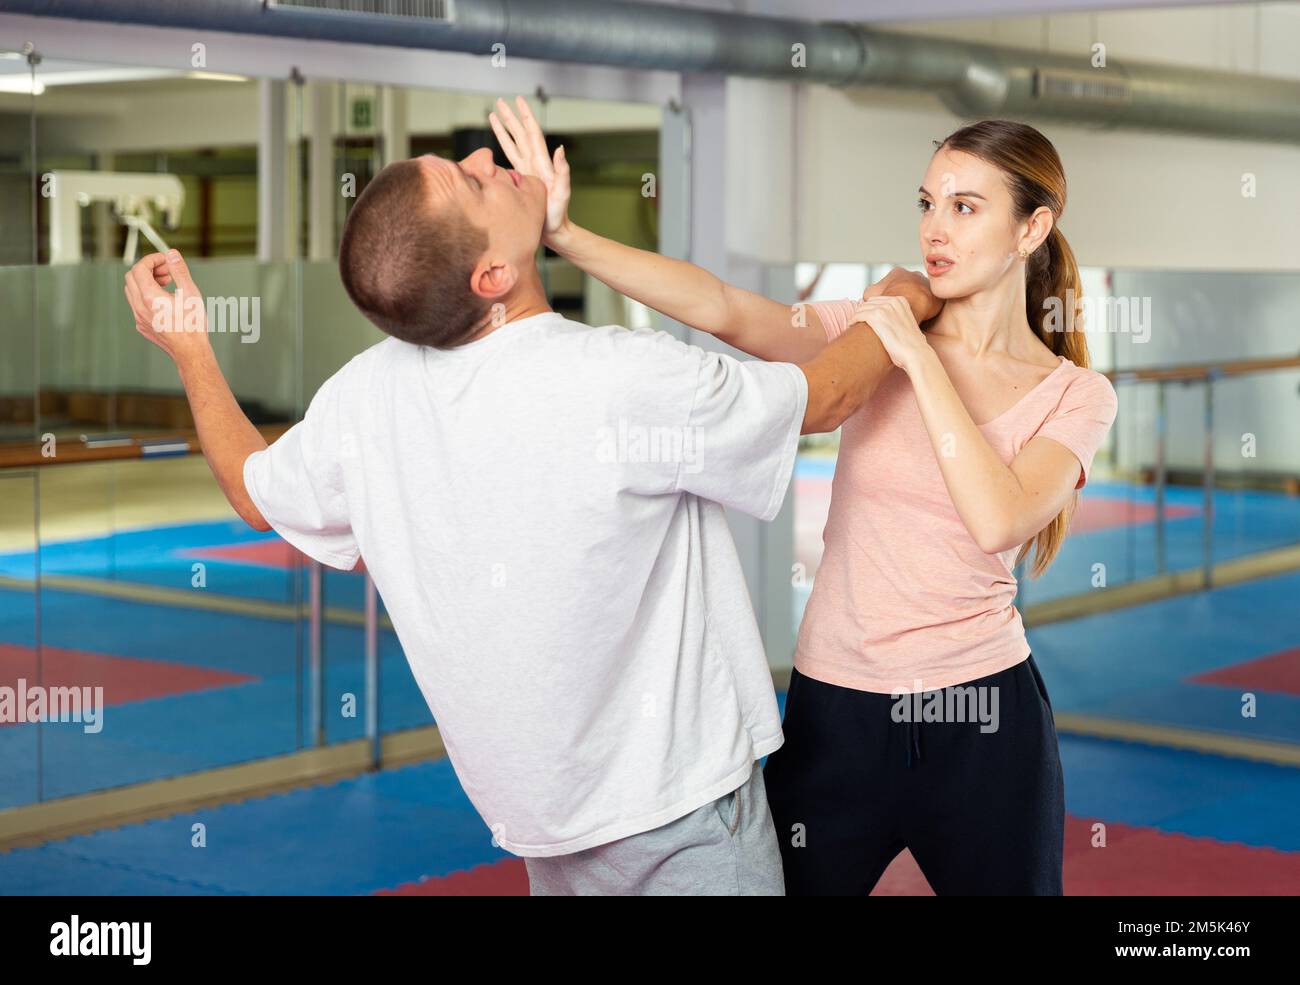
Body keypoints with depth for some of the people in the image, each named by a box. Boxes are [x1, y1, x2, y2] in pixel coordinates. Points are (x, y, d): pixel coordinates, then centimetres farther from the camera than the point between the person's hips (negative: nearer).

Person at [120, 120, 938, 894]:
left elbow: (257, 492, 12)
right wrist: (906, 298, 12)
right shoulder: (629, 381, -26)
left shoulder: (363, 397, -10)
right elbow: (827, 397, -9)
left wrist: (189, 349, 24)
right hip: (679, 806, -6)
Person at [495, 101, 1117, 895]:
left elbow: (998, 521, -21)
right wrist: (564, 234, -27)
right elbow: (721, 308, -15)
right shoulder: (875, 332, 1)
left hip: (983, 720, -1)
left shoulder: (1076, 395, -2)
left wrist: (920, 359, -16)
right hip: (838, 710, 1)